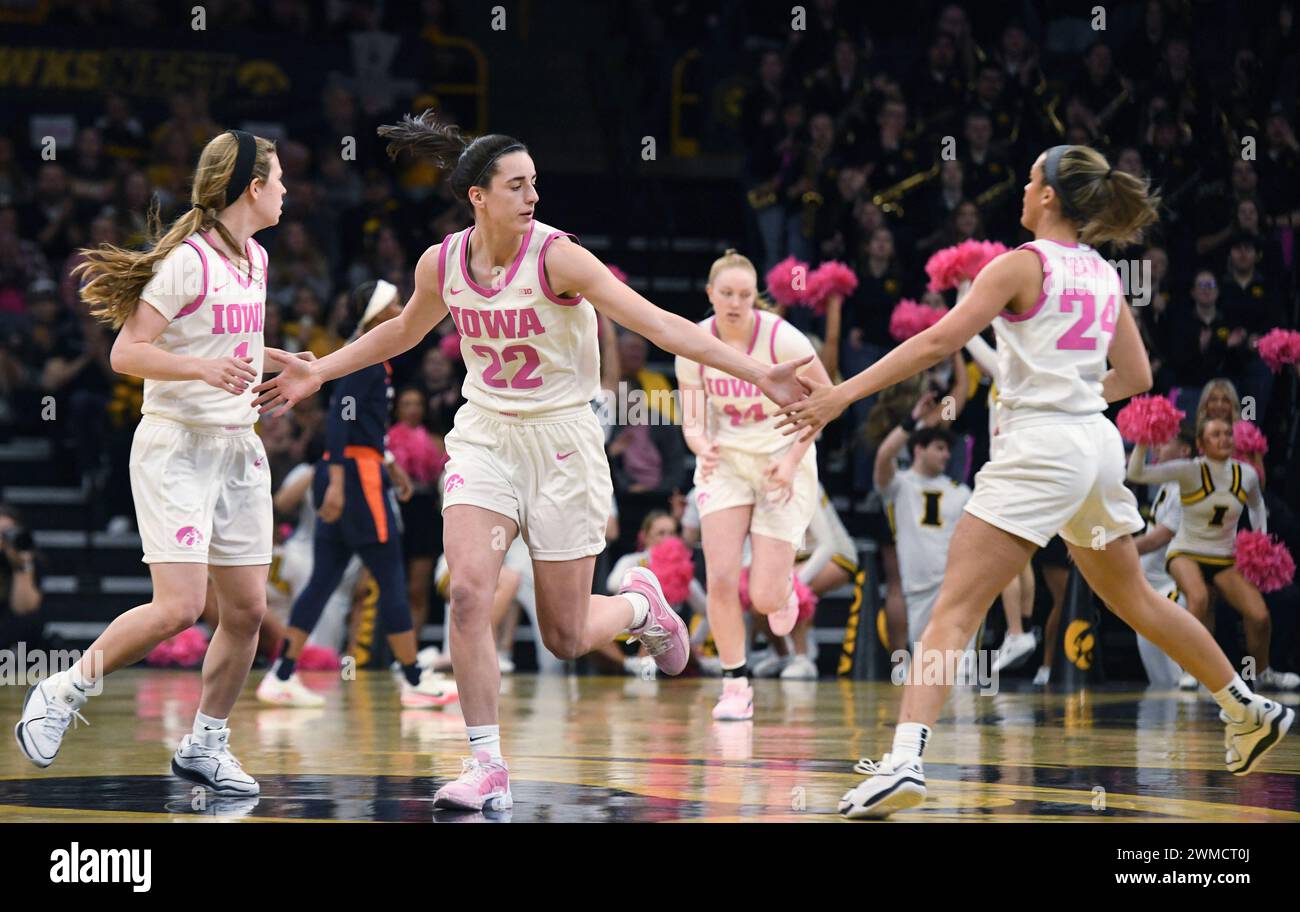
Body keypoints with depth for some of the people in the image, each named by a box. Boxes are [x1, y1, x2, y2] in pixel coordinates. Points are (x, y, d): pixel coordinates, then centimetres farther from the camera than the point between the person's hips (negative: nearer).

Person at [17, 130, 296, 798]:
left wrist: (272, 360, 23)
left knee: (247, 609, 4)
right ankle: (61, 695, 0)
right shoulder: (187, 259, -14)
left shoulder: (255, 258, 12)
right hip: (177, 448, -8)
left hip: (238, 448, 8)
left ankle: (205, 745, 17)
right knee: (178, 606, -17)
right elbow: (127, 352, -18)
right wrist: (203, 368, -29)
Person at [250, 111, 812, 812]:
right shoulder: (441, 264, -4)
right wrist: (318, 373, 17)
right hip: (484, 437, 3)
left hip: (561, 440, -3)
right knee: (468, 592, -18)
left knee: (567, 637, 2)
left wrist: (757, 374, -31)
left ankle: (640, 604, 38)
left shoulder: (557, 258, -17)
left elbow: (660, 324, -23)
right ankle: (488, 767, -10)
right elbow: (404, 331, 19)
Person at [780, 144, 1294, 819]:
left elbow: (939, 341, -16)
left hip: (1039, 449, -8)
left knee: (954, 610, -13)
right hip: (1097, 443, 8)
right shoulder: (1103, 275, 12)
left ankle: (905, 762, -28)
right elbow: (1135, 376, 17)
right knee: (1134, 599, 26)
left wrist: (842, 394, -17)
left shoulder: (1025, 263, -8)